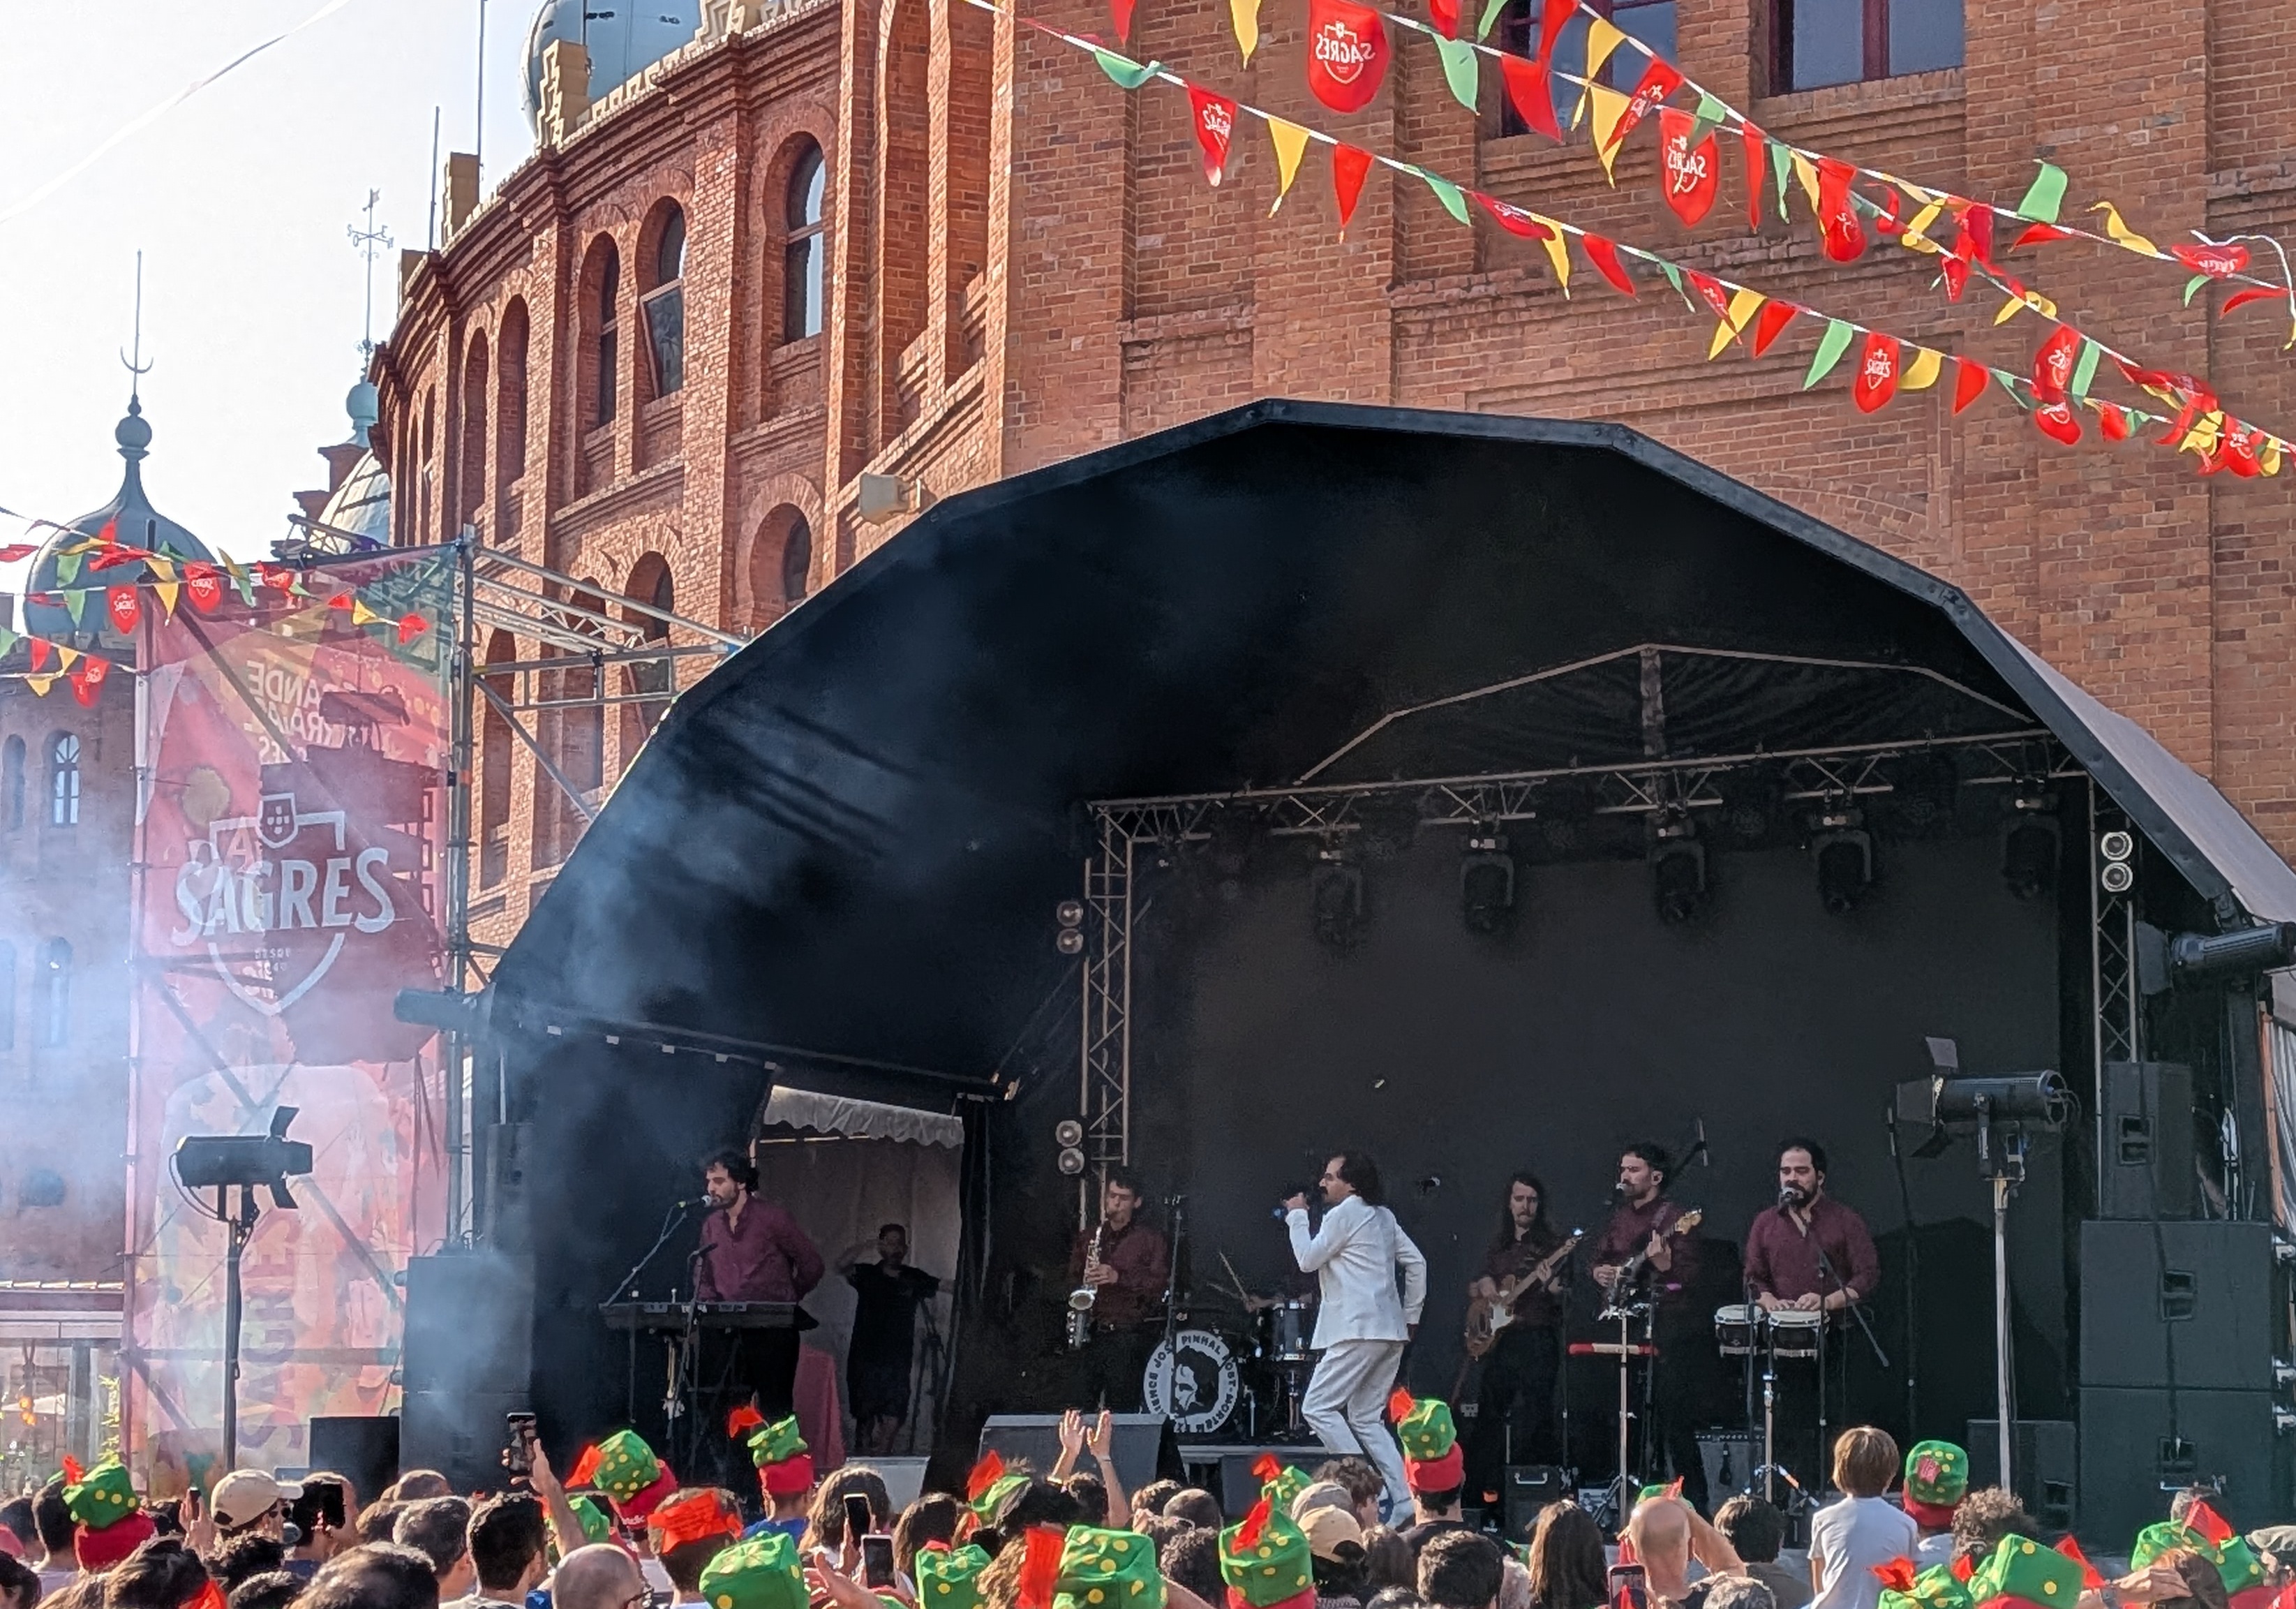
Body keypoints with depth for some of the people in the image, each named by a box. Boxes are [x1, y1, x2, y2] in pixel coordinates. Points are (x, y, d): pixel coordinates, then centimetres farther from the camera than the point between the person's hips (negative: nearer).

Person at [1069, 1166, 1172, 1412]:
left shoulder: (1150, 1240, 2)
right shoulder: (1087, 1237, 17)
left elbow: (1159, 1284, -8)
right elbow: (1073, 1278, 26)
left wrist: (1119, 1277, -20)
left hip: (1129, 1336, -4)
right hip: (1092, 1334, 4)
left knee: (1120, 1408, -8)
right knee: (1080, 1405, -4)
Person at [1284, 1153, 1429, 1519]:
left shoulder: (1344, 1215, -7)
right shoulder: (1383, 1216, 18)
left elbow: (1308, 1260, -4)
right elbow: (1416, 1263, 19)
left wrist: (1297, 1216, 8)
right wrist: (1410, 1315, 21)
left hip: (1358, 1331, -9)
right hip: (1390, 1332, 9)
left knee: (1317, 1408, -6)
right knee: (1366, 1419, 10)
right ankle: (1405, 1501, 1)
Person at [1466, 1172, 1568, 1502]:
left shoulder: (1552, 1244, 1)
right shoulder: (1499, 1245, 17)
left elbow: (1563, 1297, -7)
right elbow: (1473, 1289, 25)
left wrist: (1552, 1286, -29)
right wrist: (1483, 1286, 2)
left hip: (1537, 1341, -6)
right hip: (1498, 1340, 6)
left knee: (1532, 1420, -12)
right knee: (1489, 1416, 8)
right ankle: (1485, 1487, 14)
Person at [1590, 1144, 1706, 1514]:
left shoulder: (1672, 1219, -8)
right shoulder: (1619, 1217, 15)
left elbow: (1690, 1276, -15)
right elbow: (1600, 1256, 27)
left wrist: (1664, 1264, -33)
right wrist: (1601, 1272, 6)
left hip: (1667, 1321, -8)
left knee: (1674, 1414, -10)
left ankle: (1694, 1503, -6)